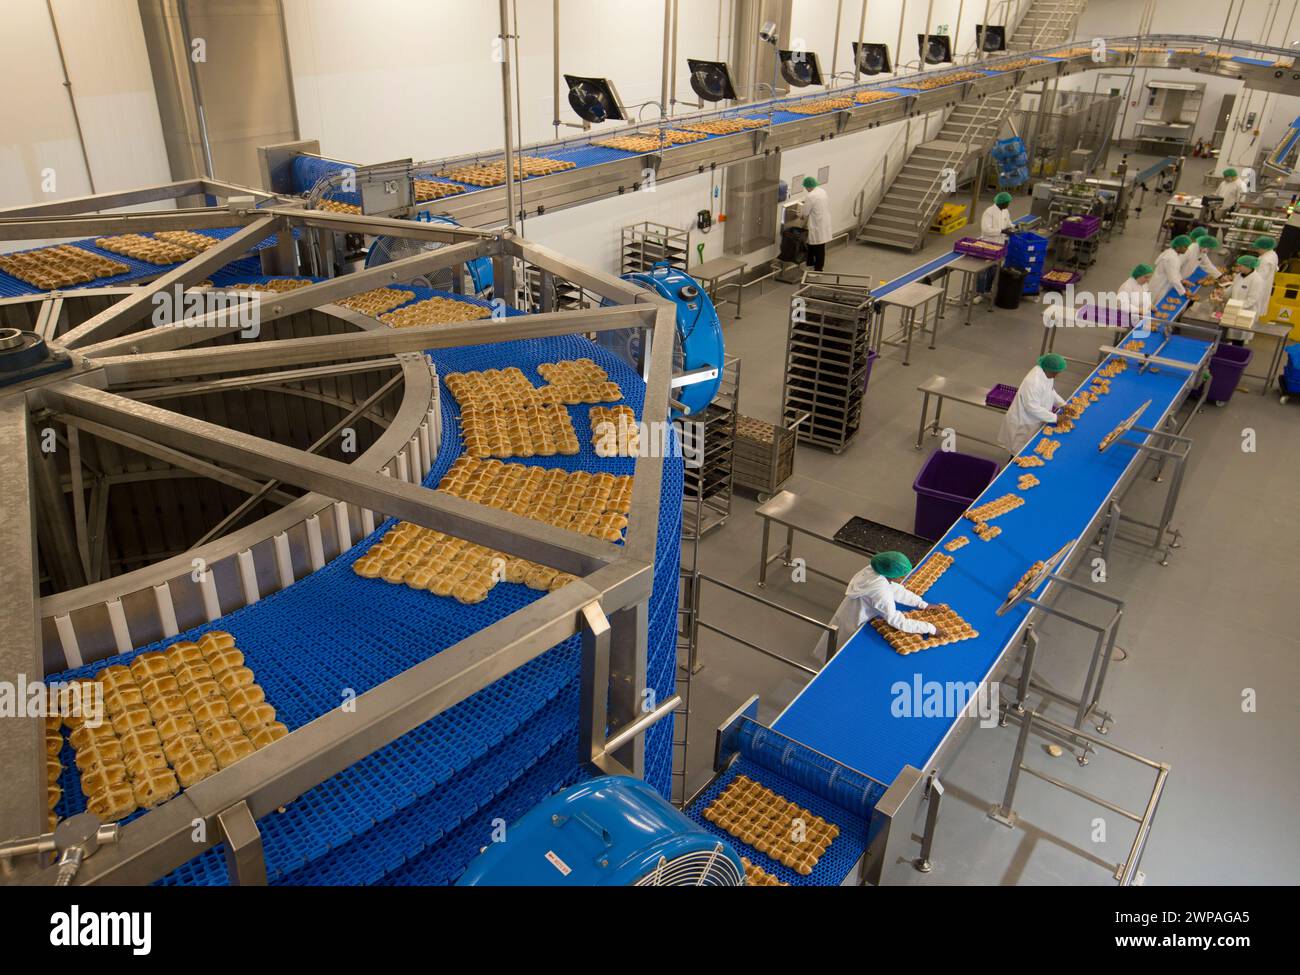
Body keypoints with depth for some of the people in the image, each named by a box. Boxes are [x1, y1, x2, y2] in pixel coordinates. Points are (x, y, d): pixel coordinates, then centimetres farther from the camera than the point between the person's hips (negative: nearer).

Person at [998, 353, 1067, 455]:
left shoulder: (1046, 373, -7)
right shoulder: (1033, 382, -36)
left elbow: (1051, 392, 12)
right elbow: (1033, 408, -33)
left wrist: (1063, 405, -1)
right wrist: (1055, 418, -28)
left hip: (1035, 421, 9)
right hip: (1023, 425, -9)